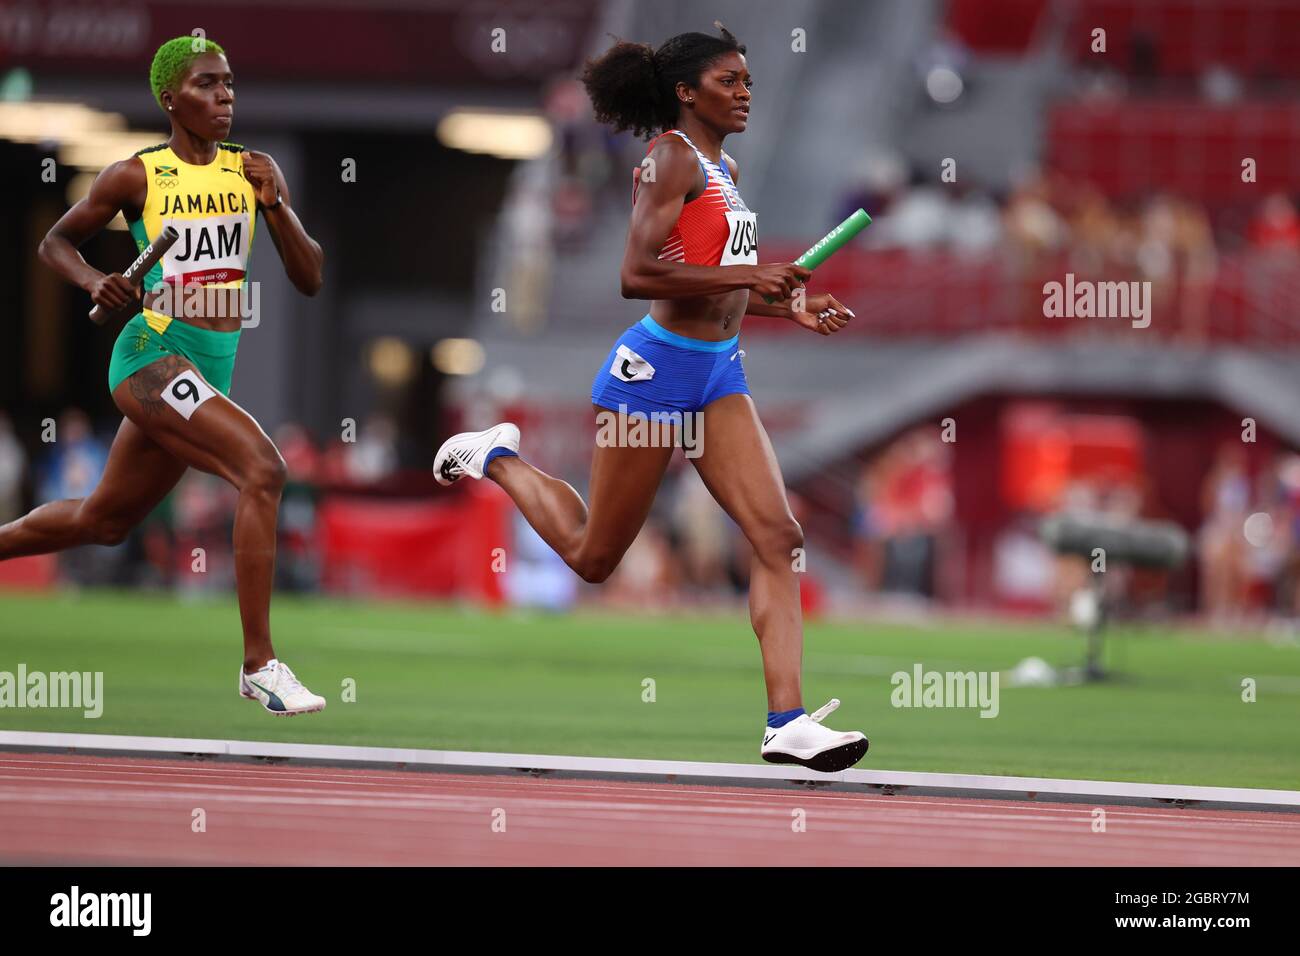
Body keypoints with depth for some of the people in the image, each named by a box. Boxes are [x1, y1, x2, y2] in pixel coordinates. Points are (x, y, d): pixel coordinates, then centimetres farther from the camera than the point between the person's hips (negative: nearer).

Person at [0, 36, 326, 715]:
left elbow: (309, 281, 7)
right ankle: (259, 665, -23)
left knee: (104, 520, 19)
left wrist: (276, 206, -9)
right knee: (262, 469, -25)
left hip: (211, 369, 7)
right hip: (154, 354, -7)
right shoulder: (136, 177, -4)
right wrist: (92, 281, -11)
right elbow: (56, 241, 10)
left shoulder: (254, 170, 7)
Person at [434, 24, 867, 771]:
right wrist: (746, 274, -24)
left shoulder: (724, 168, 15)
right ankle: (497, 458, 36)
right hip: (659, 366, -8)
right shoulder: (673, 158, -13)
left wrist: (788, 306, 11)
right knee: (593, 556, 8)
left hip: (718, 372, 8)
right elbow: (639, 274, -23)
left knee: (780, 539, -9)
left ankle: (788, 723, -14)